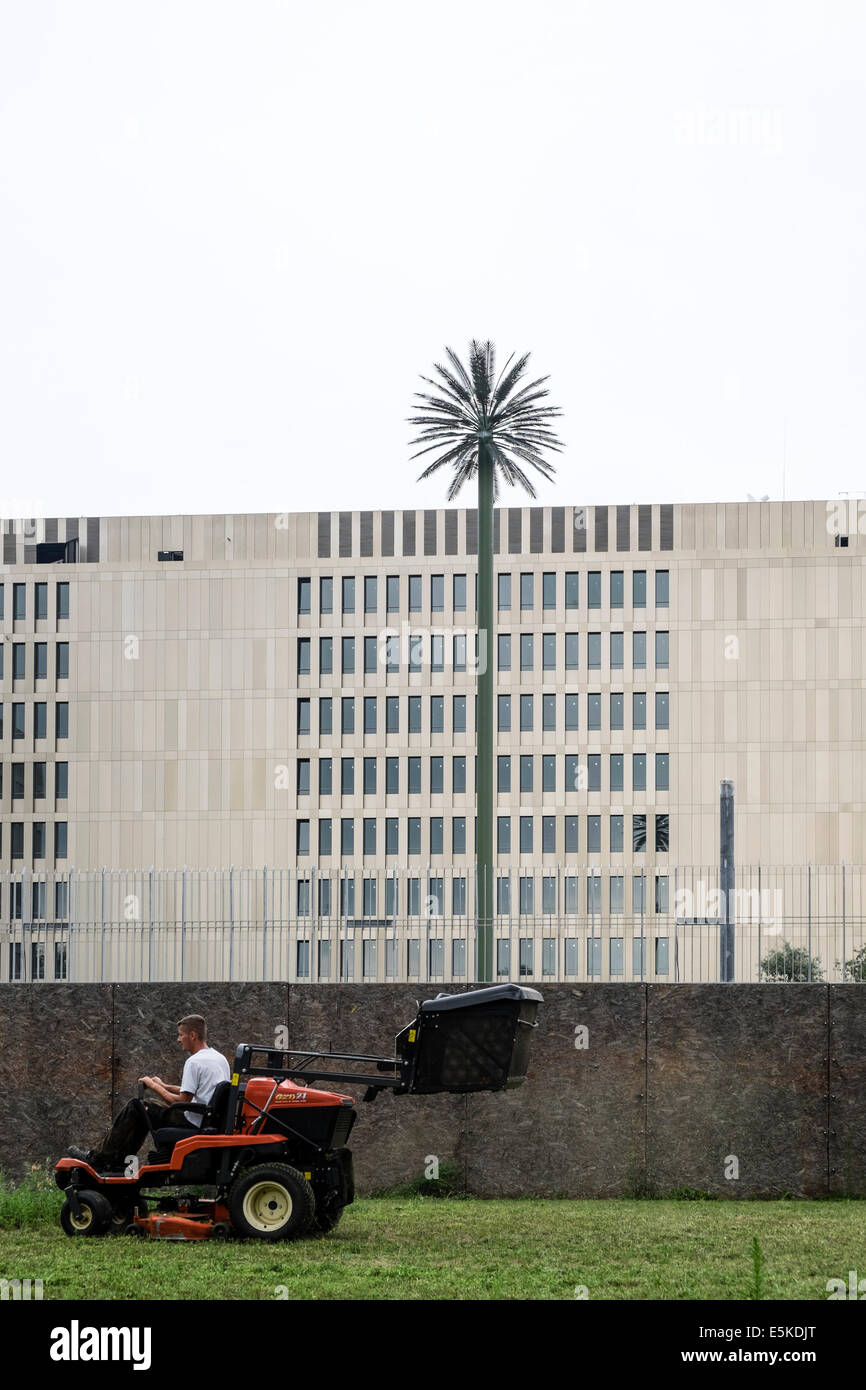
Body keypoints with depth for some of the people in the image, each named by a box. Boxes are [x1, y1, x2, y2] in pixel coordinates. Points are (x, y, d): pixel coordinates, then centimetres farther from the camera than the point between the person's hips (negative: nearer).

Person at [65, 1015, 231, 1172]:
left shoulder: (194, 1062, -19)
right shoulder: (220, 1058, 12)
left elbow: (181, 1102, -20)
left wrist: (155, 1086, -6)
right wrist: (164, 1086, 20)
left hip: (194, 1124, -10)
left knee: (135, 1107, 2)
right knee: (147, 1106, 24)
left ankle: (100, 1158, 10)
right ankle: (120, 1162, 26)